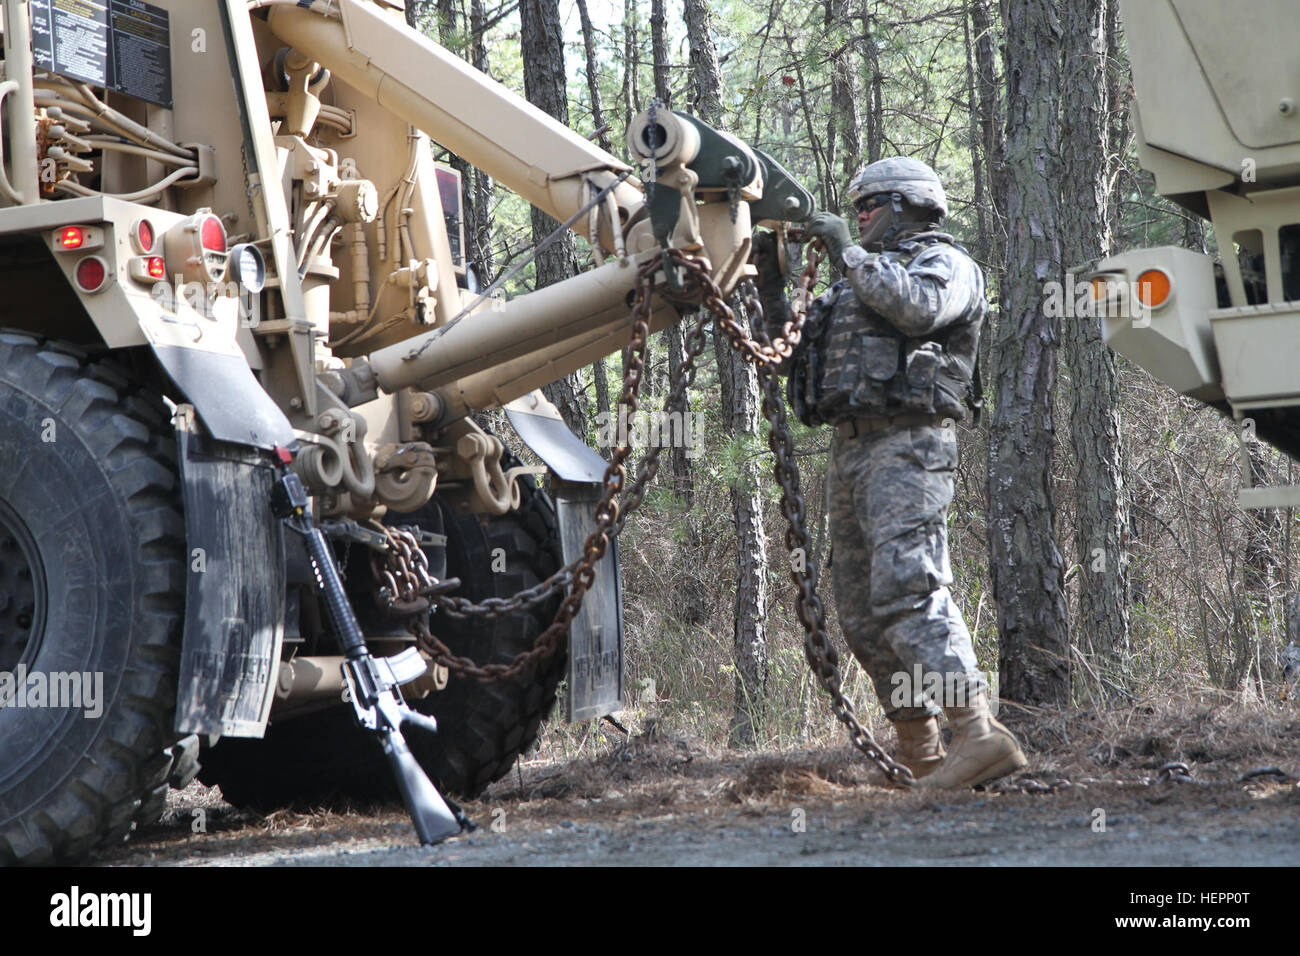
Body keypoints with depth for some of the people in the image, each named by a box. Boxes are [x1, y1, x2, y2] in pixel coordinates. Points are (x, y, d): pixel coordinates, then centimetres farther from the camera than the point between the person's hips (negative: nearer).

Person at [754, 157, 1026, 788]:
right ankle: (921, 756, 7)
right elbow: (796, 349, 32)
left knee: (908, 589, -25)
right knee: (863, 613, 5)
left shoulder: (945, 264, 3)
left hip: (907, 445, -9)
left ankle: (980, 734, -33)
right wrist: (771, 279, 22)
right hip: (851, 450, 9)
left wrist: (846, 251, -10)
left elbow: (916, 307, -20)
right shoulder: (868, 278, 29)